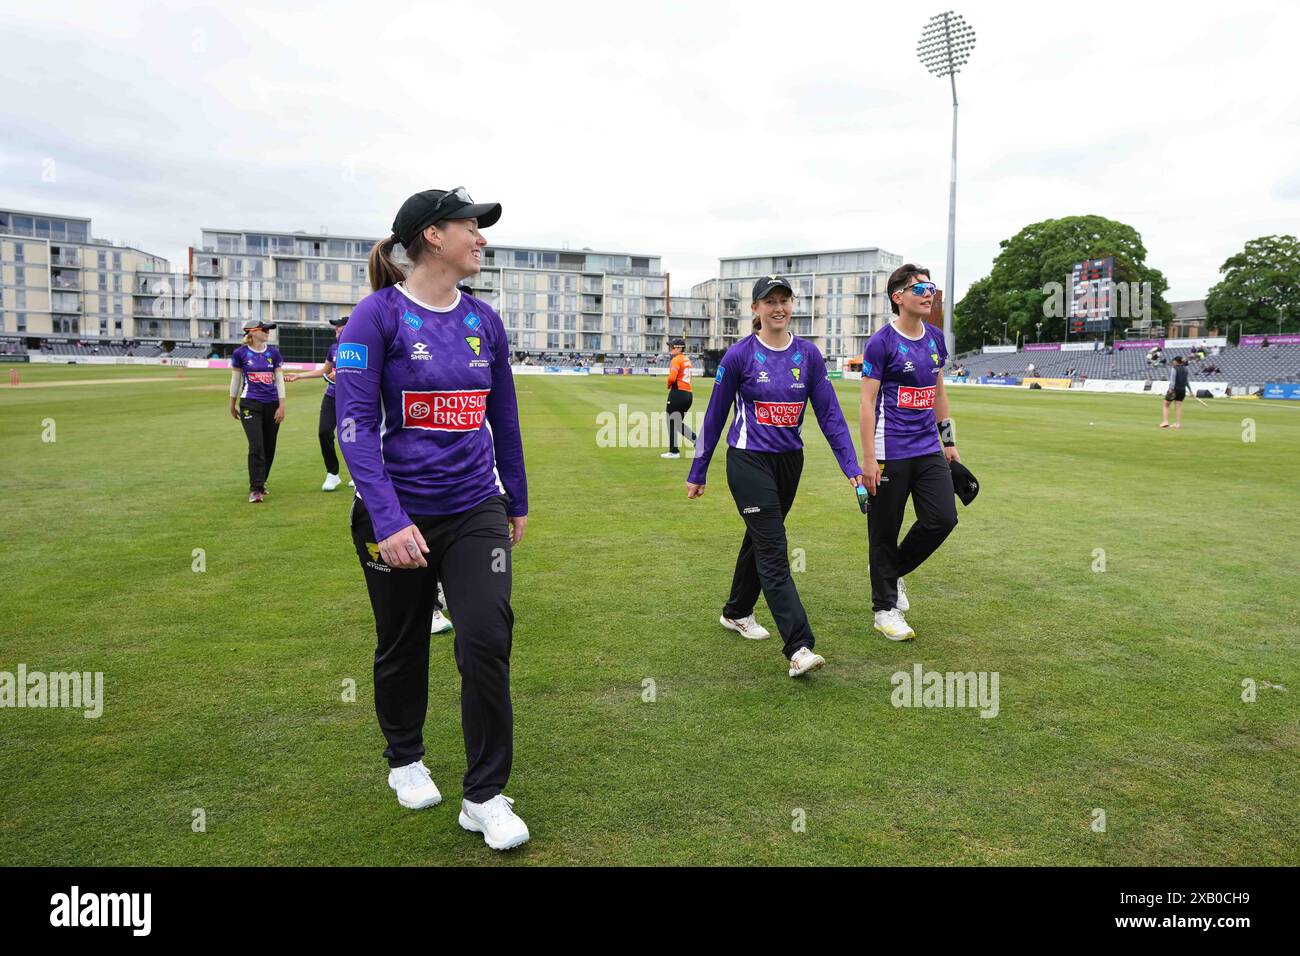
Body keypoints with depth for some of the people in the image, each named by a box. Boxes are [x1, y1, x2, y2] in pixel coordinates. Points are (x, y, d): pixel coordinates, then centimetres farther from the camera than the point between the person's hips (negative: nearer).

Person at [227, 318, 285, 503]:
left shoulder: (273, 352, 6)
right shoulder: (240, 353, -1)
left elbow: (279, 379, 6)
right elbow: (235, 379, 8)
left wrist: (282, 406, 0)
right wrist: (232, 404, 13)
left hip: (272, 404, 3)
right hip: (250, 404, -3)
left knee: (269, 447, 8)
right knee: (256, 447, -11)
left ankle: (261, 481, 27)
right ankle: (255, 489, -6)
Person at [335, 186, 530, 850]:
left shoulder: (484, 321, 5)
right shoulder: (378, 315, -9)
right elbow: (355, 423, -15)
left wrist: (516, 502, 18)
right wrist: (387, 519, -24)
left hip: (476, 510, 3)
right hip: (398, 516, -3)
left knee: (487, 641, -8)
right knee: (402, 647, 14)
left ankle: (485, 797, 8)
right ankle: (405, 760, 41)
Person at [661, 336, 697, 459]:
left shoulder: (676, 359, -11)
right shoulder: (687, 359, 15)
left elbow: (672, 377, -23)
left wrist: (668, 385, -3)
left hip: (678, 393, -8)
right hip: (688, 394, 8)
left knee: (672, 422, 3)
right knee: (679, 423, 19)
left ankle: (673, 451, 7)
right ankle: (698, 441, 9)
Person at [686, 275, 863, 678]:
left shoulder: (808, 354, 2)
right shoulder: (739, 355, -9)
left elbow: (829, 413, 2)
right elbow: (715, 416, -2)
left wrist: (851, 467, -5)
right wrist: (697, 473, 3)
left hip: (789, 461, 5)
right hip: (749, 461, -5)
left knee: (760, 538, 19)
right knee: (773, 551, -10)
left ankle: (737, 612, 40)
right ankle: (799, 648, -13)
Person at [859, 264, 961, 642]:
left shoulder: (935, 338, 11)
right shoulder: (881, 342, -10)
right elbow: (867, 403, -12)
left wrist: (949, 441, 19)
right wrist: (869, 459, -16)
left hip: (928, 451, 6)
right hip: (891, 453, -6)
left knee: (943, 518, 2)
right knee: (885, 532, 3)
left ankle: (894, 573, 26)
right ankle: (884, 608, 18)